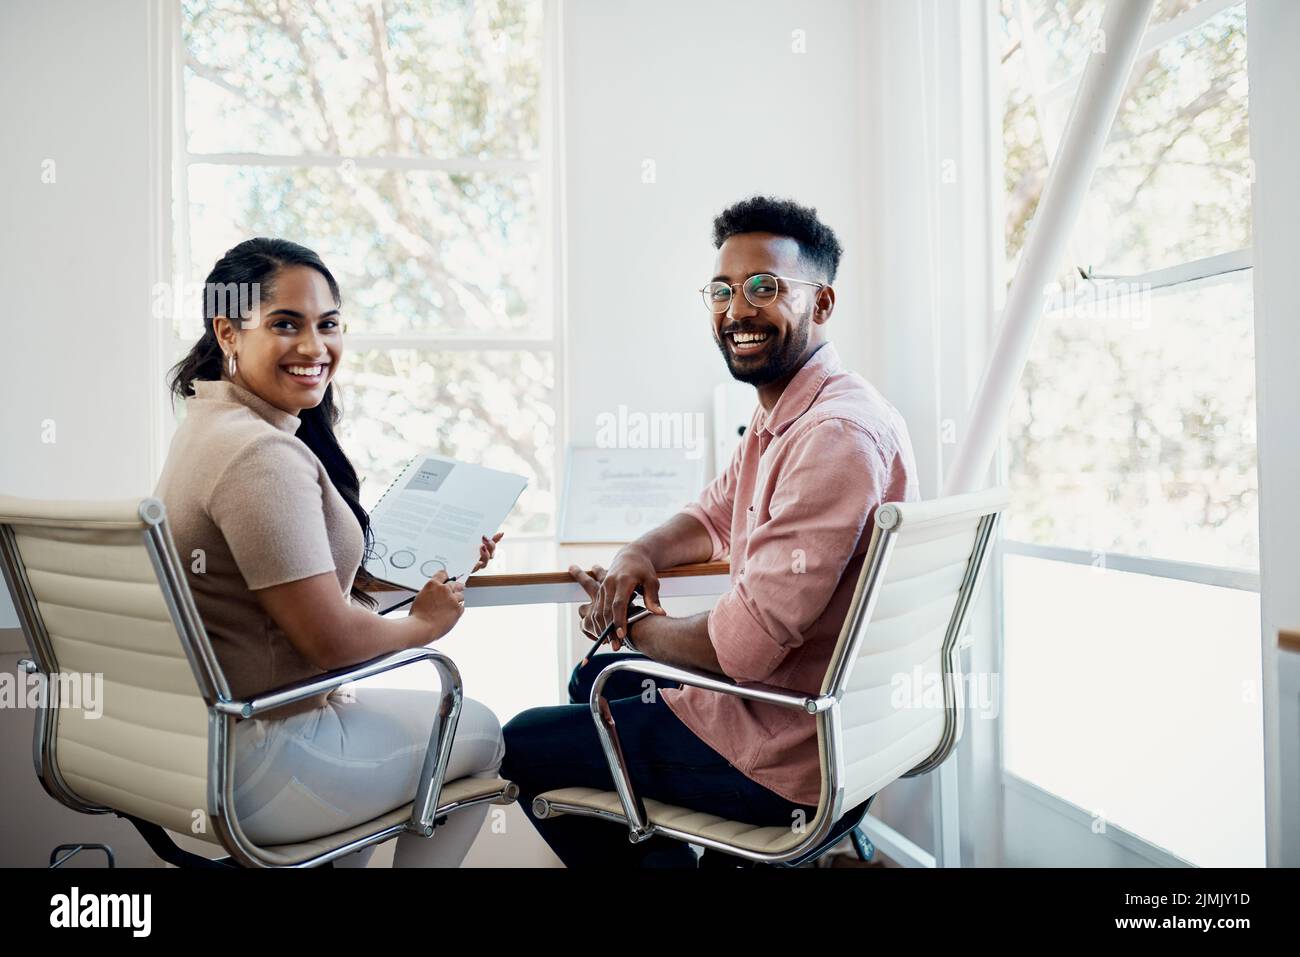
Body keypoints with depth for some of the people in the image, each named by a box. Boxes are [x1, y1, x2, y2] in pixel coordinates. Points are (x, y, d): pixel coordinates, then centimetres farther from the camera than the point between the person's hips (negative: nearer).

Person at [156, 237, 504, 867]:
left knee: (386, 701, 33)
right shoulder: (261, 456, -26)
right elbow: (333, 640, -25)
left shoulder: (211, 424, 7)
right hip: (252, 767, -10)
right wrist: (426, 622, -6)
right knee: (481, 734, 10)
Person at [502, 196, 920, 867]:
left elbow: (743, 646, -31)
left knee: (521, 747, 5)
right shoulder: (777, 416, 6)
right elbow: (713, 517, 20)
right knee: (594, 680, 29)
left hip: (783, 760, -10)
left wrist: (634, 626, -10)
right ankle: (663, 846, 33)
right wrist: (638, 555, -3)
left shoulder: (837, 434, -28)